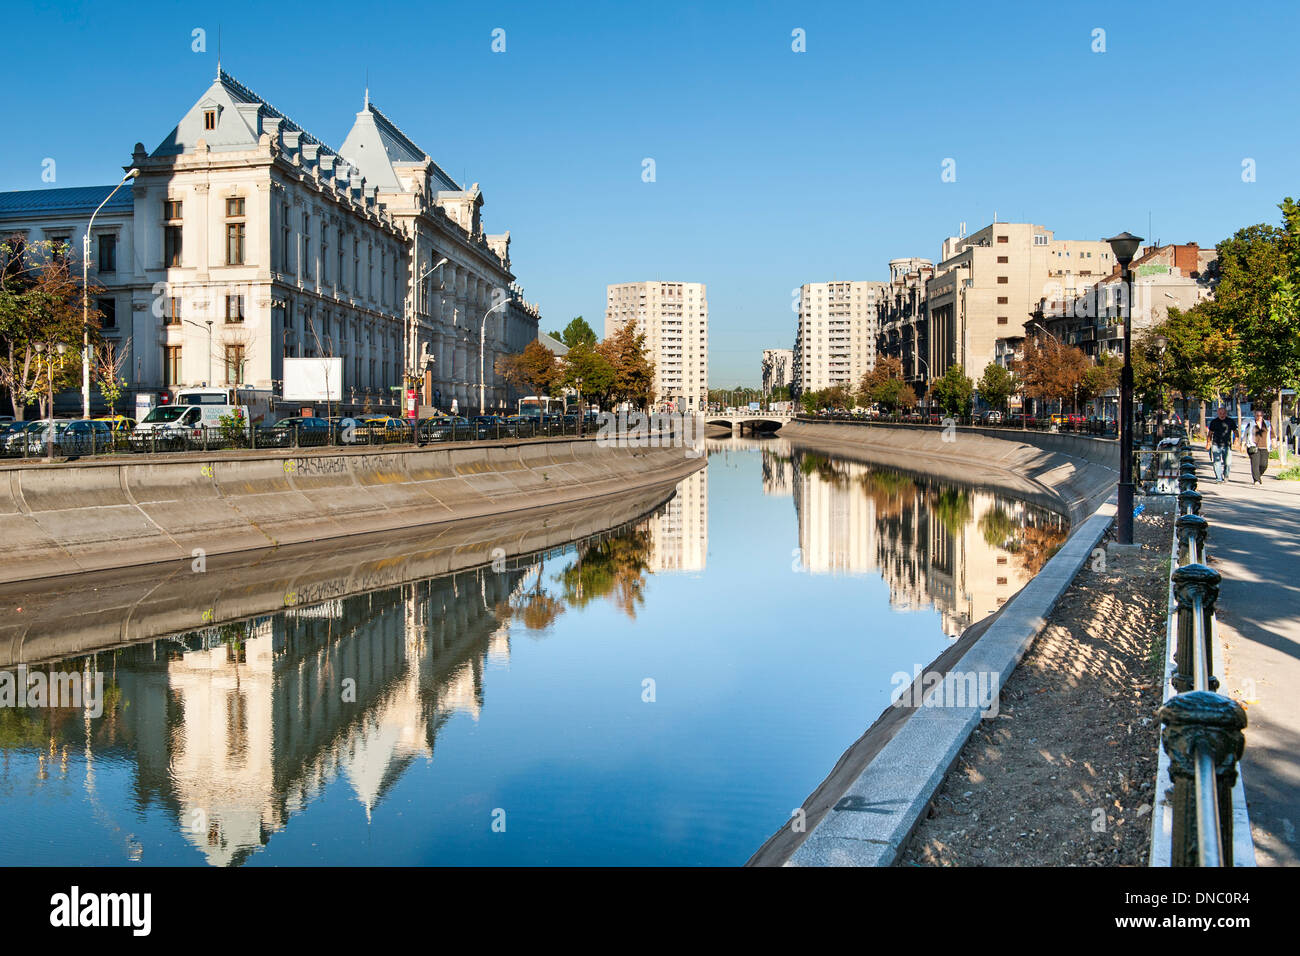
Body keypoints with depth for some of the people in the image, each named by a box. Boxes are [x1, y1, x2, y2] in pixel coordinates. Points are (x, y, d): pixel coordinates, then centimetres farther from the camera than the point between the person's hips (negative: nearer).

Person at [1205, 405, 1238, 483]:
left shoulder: (1230, 421, 6)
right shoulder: (1214, 422, 8)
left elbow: (1235, 432, 13)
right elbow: (1210, 433, 15)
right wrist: (1208, 443, 9)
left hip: (1227, 445, -1)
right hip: (1216, 445, 1)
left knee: (1227, 463, -5)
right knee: (1217, 463, -5)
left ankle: (1226, 475, 22)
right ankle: (1219, 479, 0)